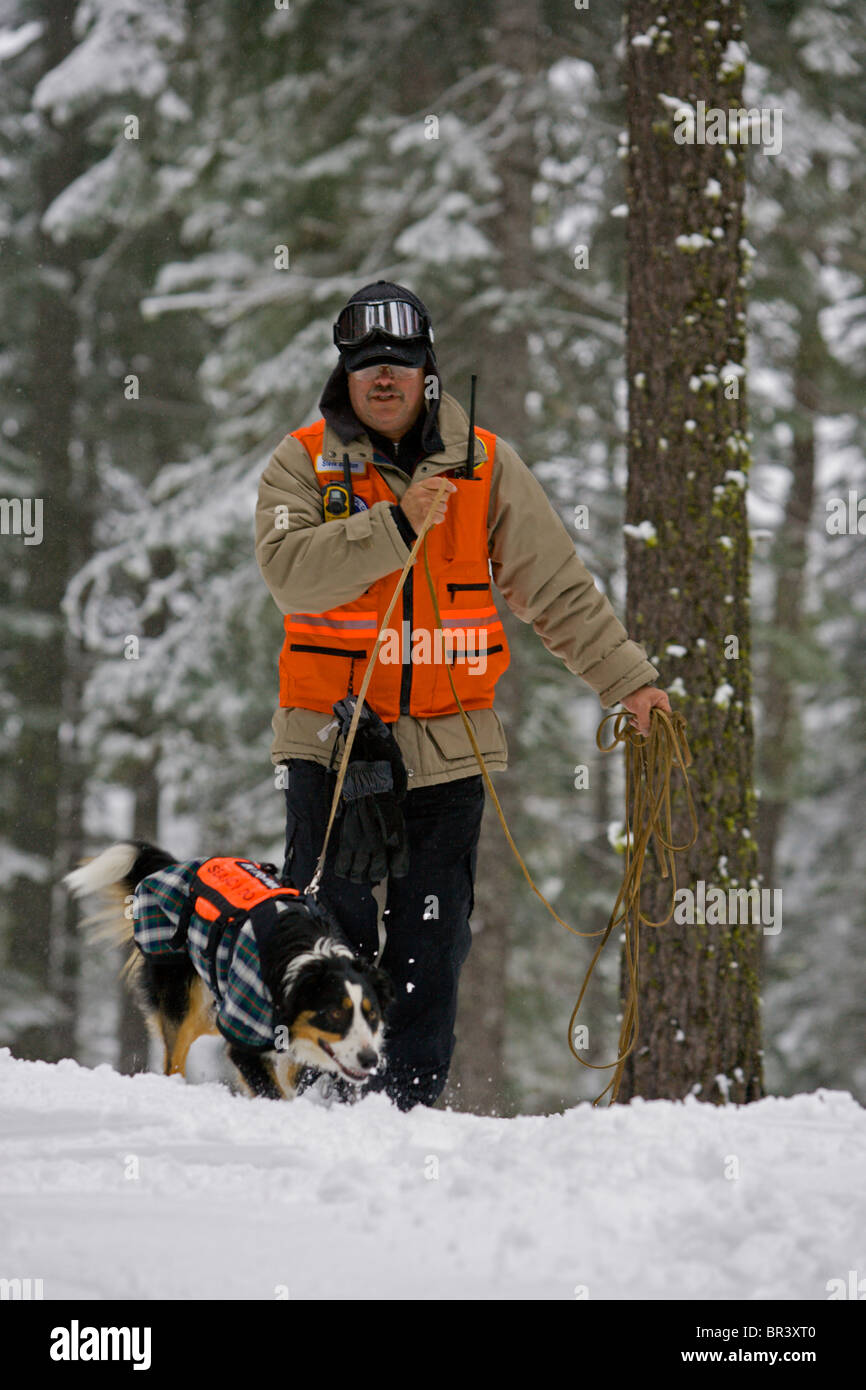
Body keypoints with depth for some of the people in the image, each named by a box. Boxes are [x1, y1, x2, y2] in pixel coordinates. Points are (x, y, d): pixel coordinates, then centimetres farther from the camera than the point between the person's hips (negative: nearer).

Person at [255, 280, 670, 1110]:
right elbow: (289, 571, -17)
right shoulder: (302, 463, 1)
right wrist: (396, 524, -25)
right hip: (333, 741, -1)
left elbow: (556, 587, 9)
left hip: (448, 745, 1)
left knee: (430, 947, 3)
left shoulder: (483, 464, 5)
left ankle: (412, 1099, 9)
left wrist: (626, 679, 6)